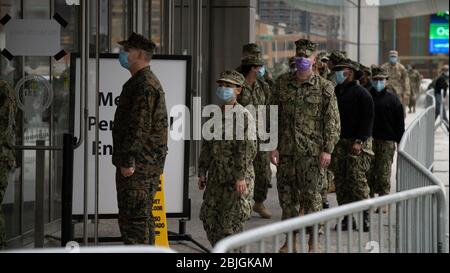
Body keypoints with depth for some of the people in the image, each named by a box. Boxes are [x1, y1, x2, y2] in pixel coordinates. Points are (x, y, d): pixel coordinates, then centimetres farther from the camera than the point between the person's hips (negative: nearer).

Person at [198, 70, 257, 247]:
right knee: (209, 217, 8)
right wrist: (202, 172, 14)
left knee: (231, 221, -4)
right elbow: (207, 145, 18)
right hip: (217, 176, 7)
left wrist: (241, 177, -20)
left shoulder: (243, 116, -10)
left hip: (237, 179, -7)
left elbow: (248, 148, -15)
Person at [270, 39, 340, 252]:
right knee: (286, 195, 8)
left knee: (311, 195, -1)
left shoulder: (324, 87, -1)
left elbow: (333, 121, -2)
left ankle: (313, 242, 8)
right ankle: (290, 240, 20)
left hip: (312, 151, -3)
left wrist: (327, 150, -9)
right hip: (286, 150, 3)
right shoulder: (282, 84, 8)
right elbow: (273, 116, 10)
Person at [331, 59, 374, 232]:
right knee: (340, 181, 3)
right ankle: (347, 217, 8)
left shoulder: (361, 93, -4)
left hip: (357, 143, -6)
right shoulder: (335, 92, 16)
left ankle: (364, 216, -1)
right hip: (338, 143, 6)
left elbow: (367, 119, -9)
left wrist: (359, 141, -17)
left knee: (357, 180, -9)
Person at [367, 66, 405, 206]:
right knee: (368, 172, 3)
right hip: (368, 140, 2)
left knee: (384, 174, -1)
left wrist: (399, 141, 0)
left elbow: (399, 121, 5)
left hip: (387, 142, -2)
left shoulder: (392, 98, 3)